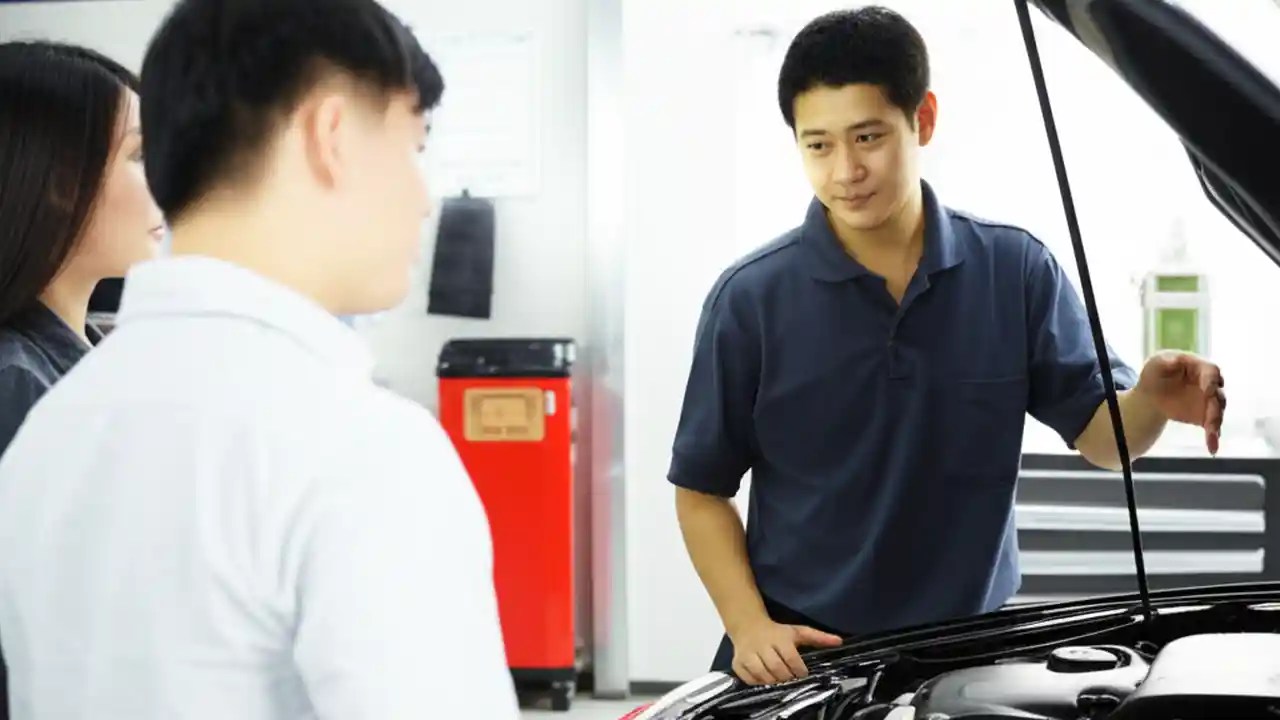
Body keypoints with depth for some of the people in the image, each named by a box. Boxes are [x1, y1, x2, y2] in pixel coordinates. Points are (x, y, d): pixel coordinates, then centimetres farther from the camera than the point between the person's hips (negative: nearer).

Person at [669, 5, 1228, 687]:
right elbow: (702, 491, -2)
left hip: (971, 652, 2)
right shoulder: (751, 299, -8)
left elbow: (1099, 435, -1)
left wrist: (1150, 400, -22)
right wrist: (750, 626, -14)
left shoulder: (1017, 270, -4)